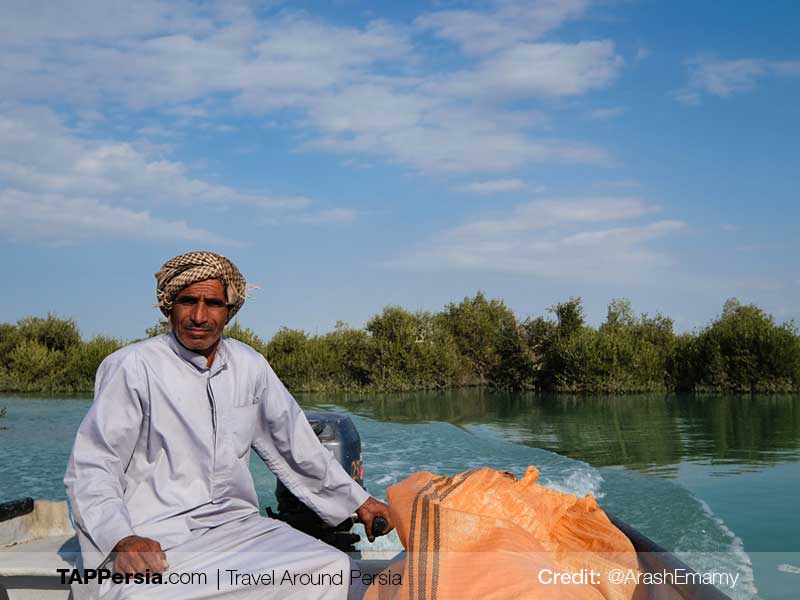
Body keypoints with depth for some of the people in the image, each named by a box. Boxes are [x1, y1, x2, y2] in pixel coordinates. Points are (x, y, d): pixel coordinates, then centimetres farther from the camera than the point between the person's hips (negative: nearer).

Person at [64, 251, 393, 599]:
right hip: (156, 540, -5)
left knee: (330, 569, -16)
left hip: (236, 526, 5)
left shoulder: (250, 366, 9)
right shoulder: (133, 367, -6)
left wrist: (358, 501, 22)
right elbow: (91, 467, -7)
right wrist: (122, 539, -23)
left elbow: (295, 445, 19)